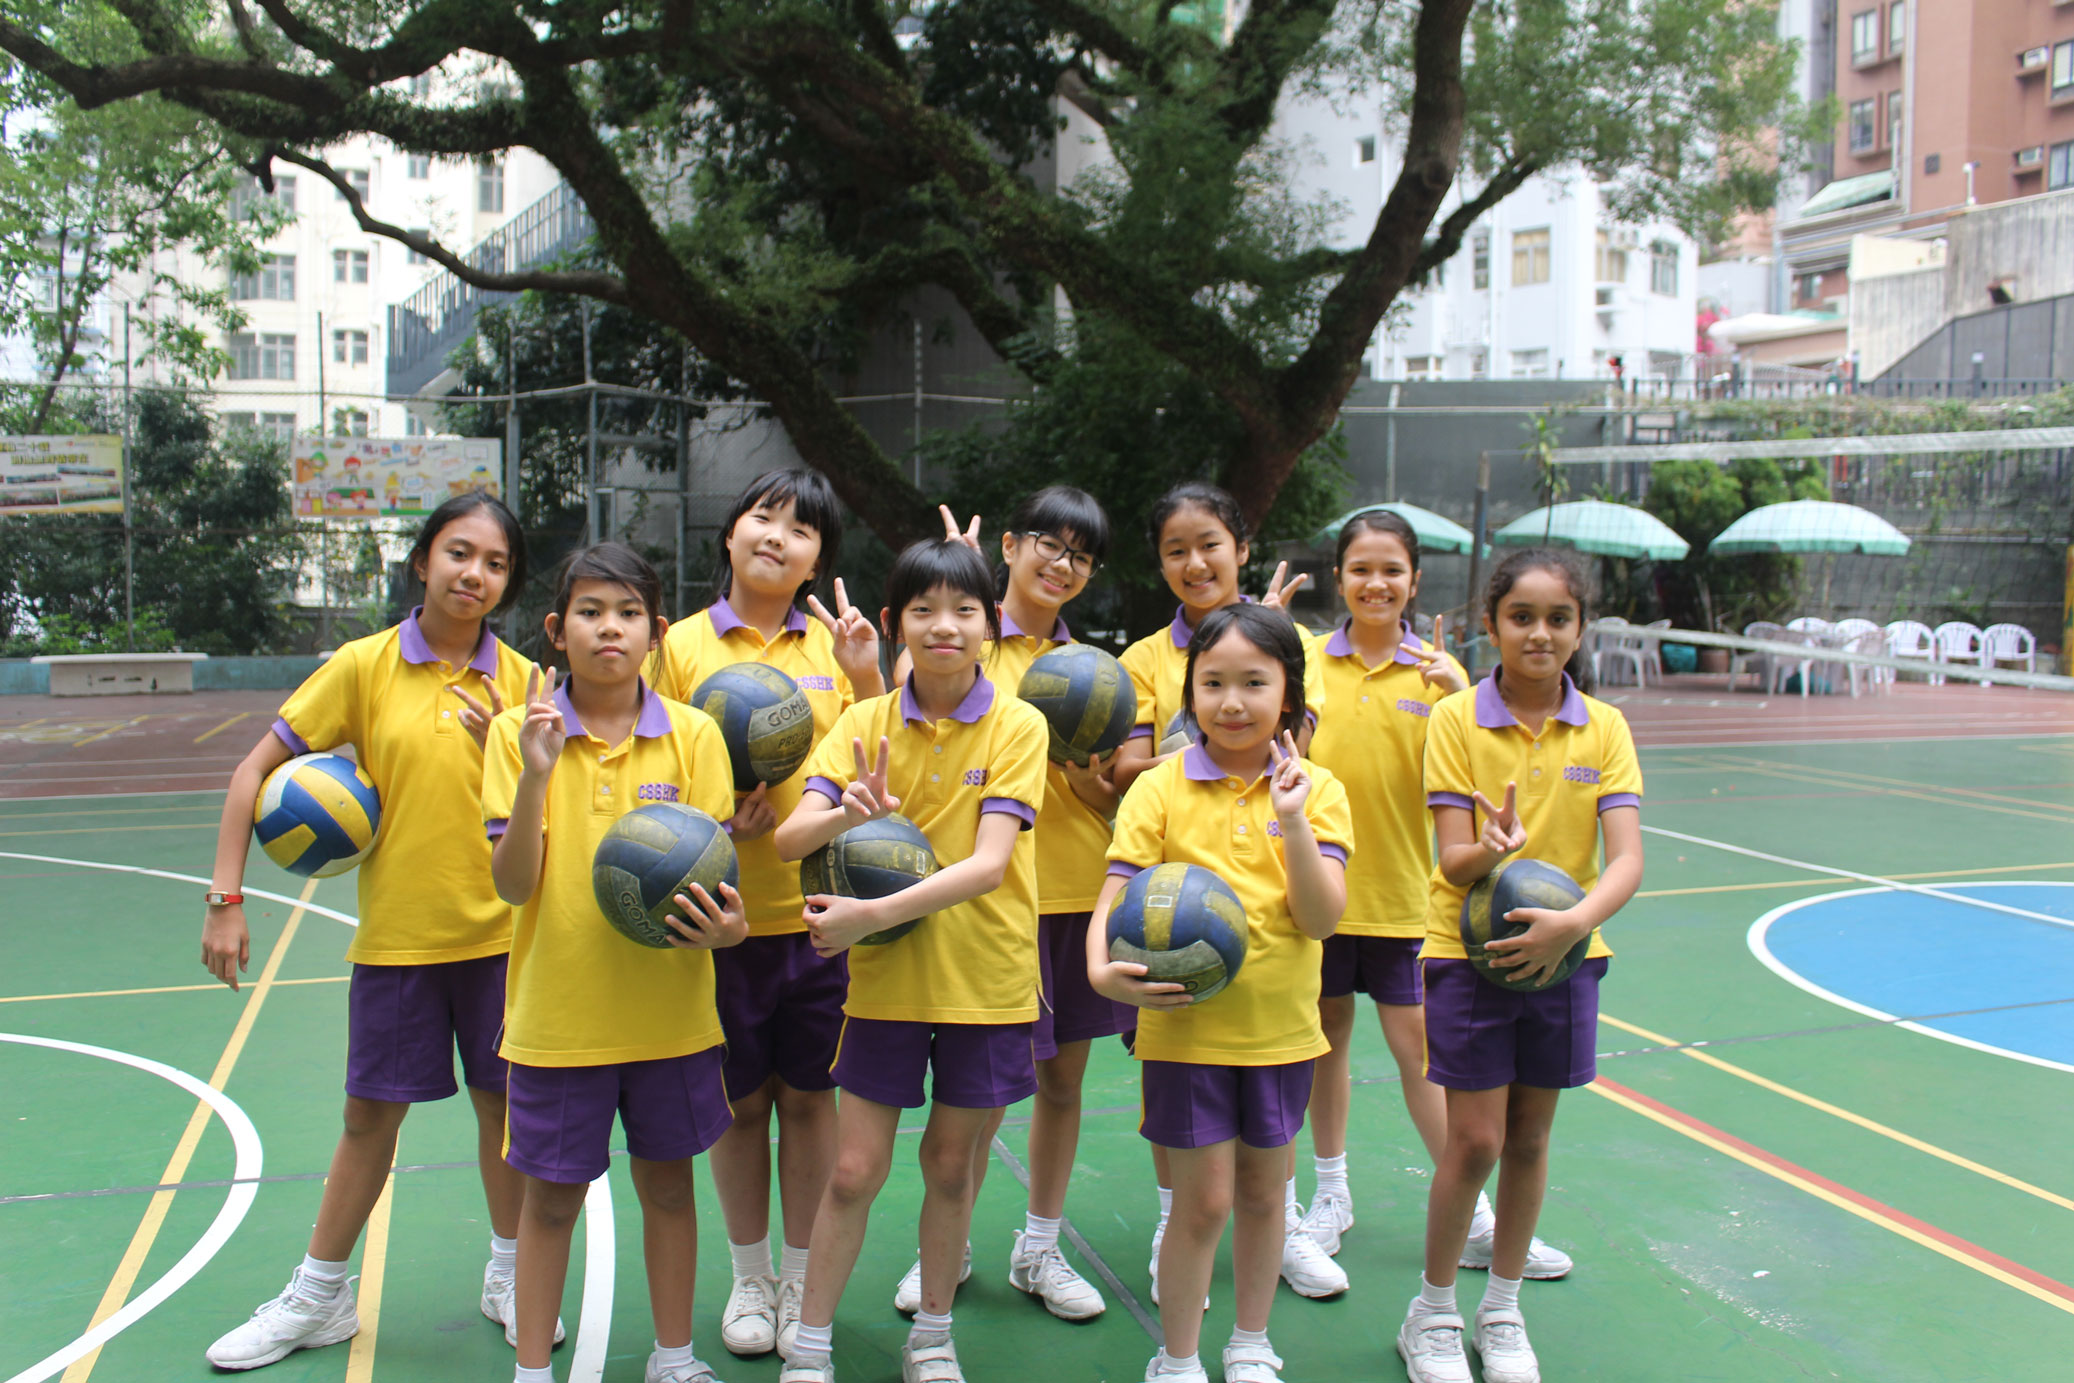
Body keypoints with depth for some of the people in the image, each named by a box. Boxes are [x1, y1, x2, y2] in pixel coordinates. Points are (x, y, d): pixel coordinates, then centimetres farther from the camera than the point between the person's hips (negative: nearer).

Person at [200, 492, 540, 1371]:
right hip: (396, 933, -1)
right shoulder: (366, 665, -5)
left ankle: (508, 1276, 31)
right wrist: (225, 899, -6)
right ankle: (318, 1297, 28)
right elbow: (256, 769, -2)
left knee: (503, 1101, 10)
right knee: (371, 1112, 9)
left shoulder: (519, 678, -1)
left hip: (499, 933, 1)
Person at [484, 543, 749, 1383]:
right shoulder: (519, 733, -5)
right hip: (557, 1011, -1)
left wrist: (724, 924, -25)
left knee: (666, 1182, 14)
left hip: (669, 1010, 1)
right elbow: (511, 886, -10)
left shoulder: (692, 734, -3)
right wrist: (534, 776, -25)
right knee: (550, 1195, 10)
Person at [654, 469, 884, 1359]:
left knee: (809, 1096, 10)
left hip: (819, 910, 1)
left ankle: (803, 1277, 28)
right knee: (741, 1102, 11)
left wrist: (867, 677, -12)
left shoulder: (833, 643, 3)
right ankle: (750, 1278, 31)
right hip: (724, 913, -1)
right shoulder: (683, 644, 0)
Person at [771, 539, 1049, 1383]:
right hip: (886, 975, 1)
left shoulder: (1018, 726, -8)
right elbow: (789, 838, -11)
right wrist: (843, 814, -34)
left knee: (951, 1166, 12)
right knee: (854, 1170, 3)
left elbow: (988, 864, -19)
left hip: (985, 980, -1)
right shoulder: (865, 723, -1)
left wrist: (874, 912, -29)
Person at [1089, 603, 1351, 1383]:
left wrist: (1292, 823, -22)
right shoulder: (1160, 789, -5)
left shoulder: (1317, 790, -2)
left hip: (1280, 1027, 2)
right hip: (1185, 1025, -2)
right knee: (1203, 1201, 2)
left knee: (1263, 1193, 16)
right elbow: (1114, 897, -10)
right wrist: (1103, 968, -30)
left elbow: (1322, 920, -10)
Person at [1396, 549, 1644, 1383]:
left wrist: (1574, 921, -32)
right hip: (1468, 949, -2)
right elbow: (1453, 860, -13)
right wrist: (1493, 851, -36)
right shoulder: (1456, 719, -9)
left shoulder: (1604, 729, -4)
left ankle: (1502, 1311, 31)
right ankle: (1431, 1313, 20)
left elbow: (1626, 860, -13)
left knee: (1529, 1139, 12)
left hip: (1563, 957, 3)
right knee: (1474, 1142, -2)